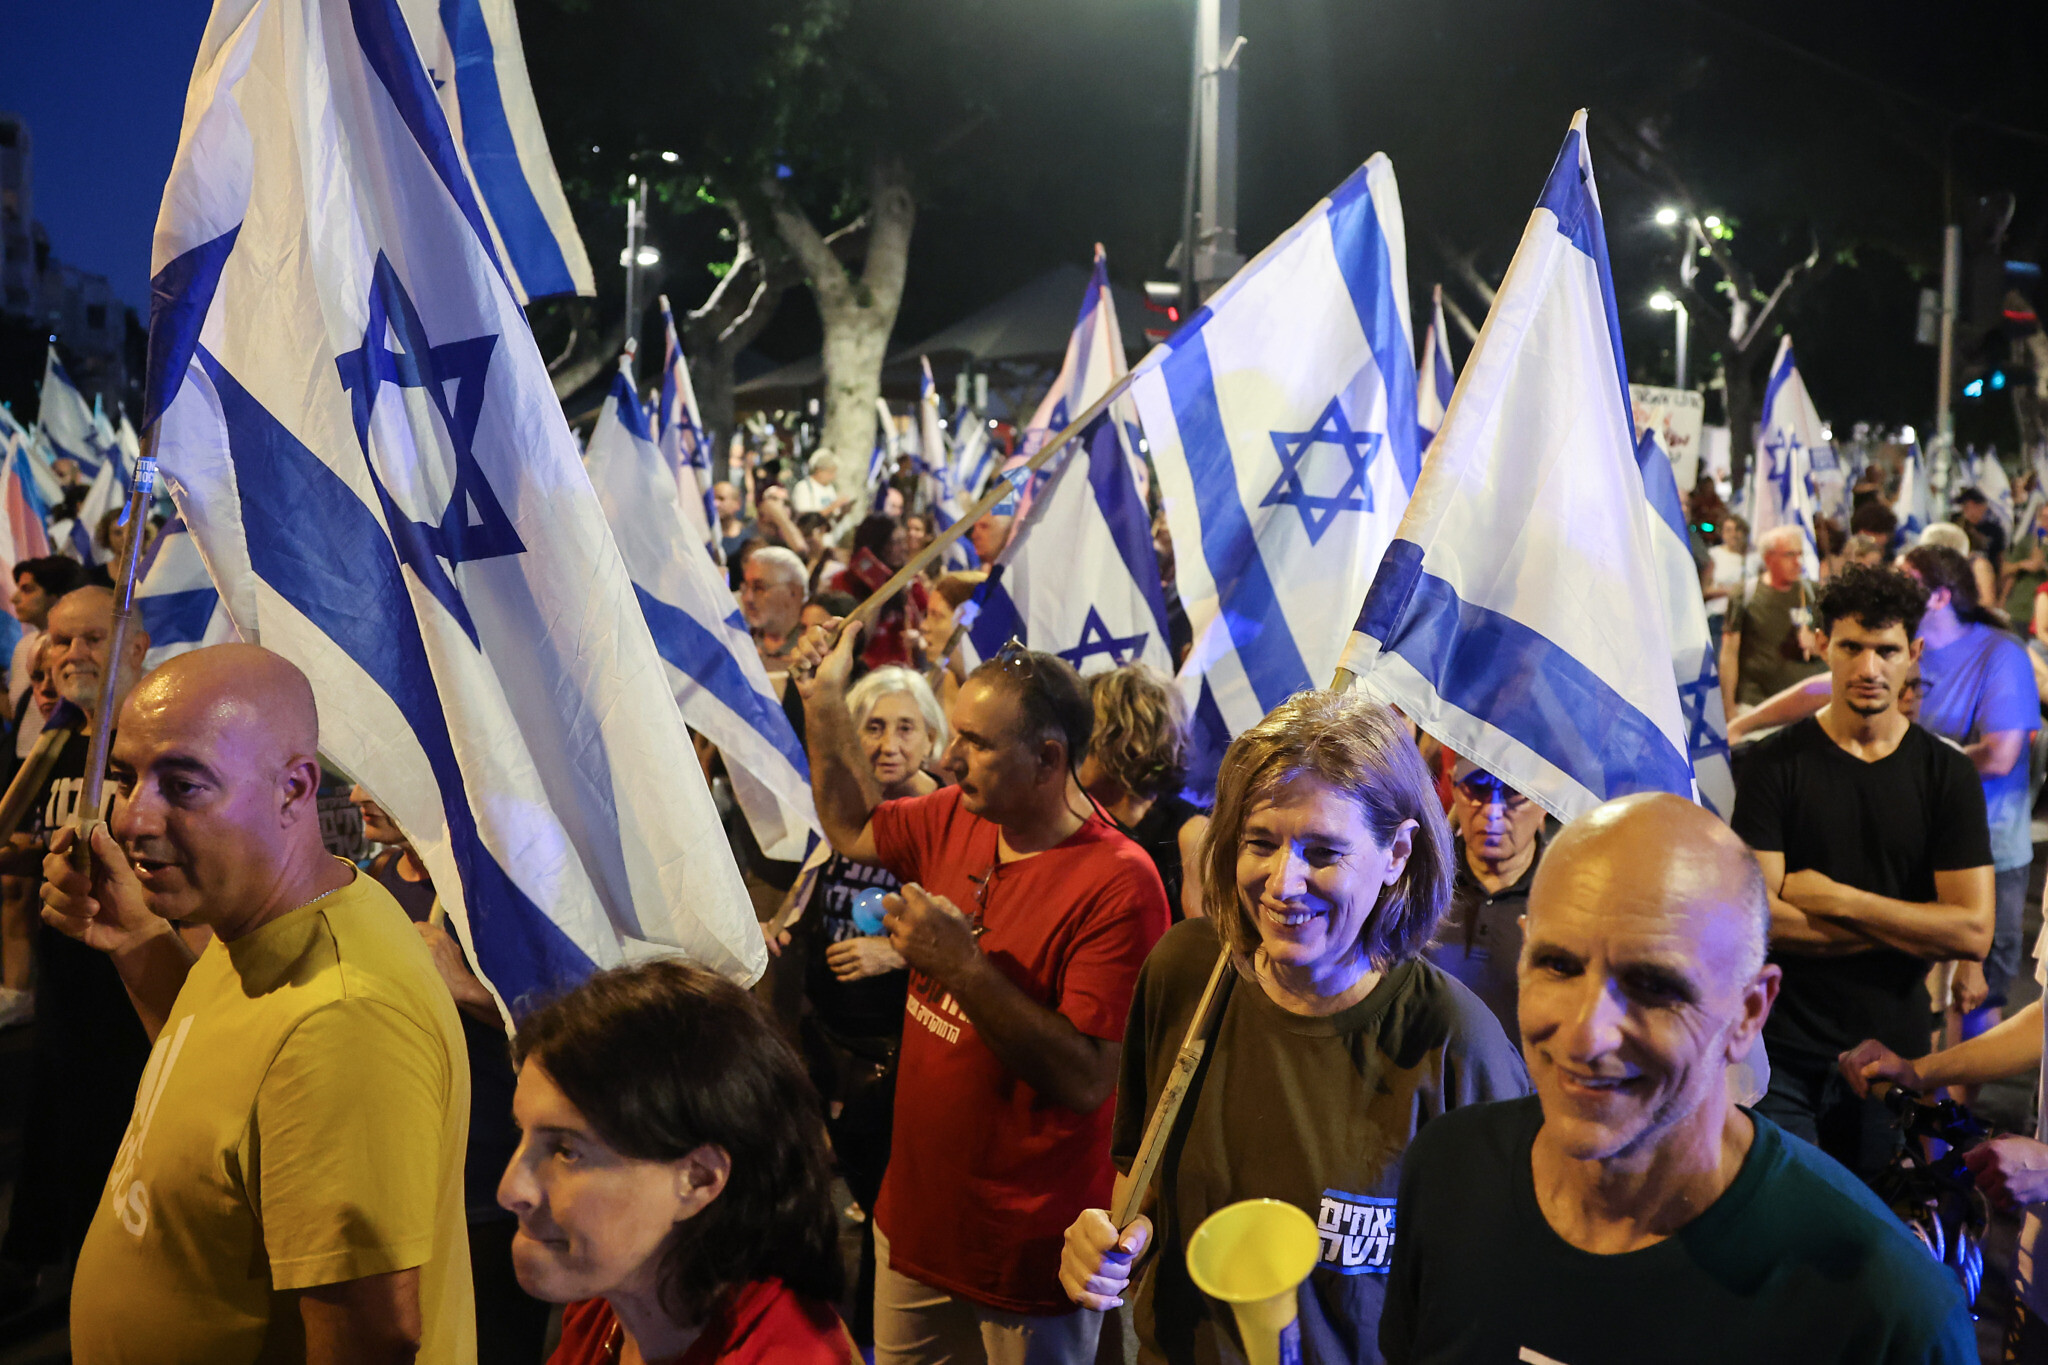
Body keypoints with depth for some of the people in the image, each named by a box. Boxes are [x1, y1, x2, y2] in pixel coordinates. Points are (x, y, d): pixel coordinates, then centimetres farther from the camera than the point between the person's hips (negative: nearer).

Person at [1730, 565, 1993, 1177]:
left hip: (1893, 1054, 2)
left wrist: (1832, 898, -11)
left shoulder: (1947, 775, 0)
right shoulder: (1775, 764, -5)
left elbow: (1974, 933, -8)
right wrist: (1913, 933, -11)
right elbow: (1752, 915, -15)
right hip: (1784, 1053, -2)